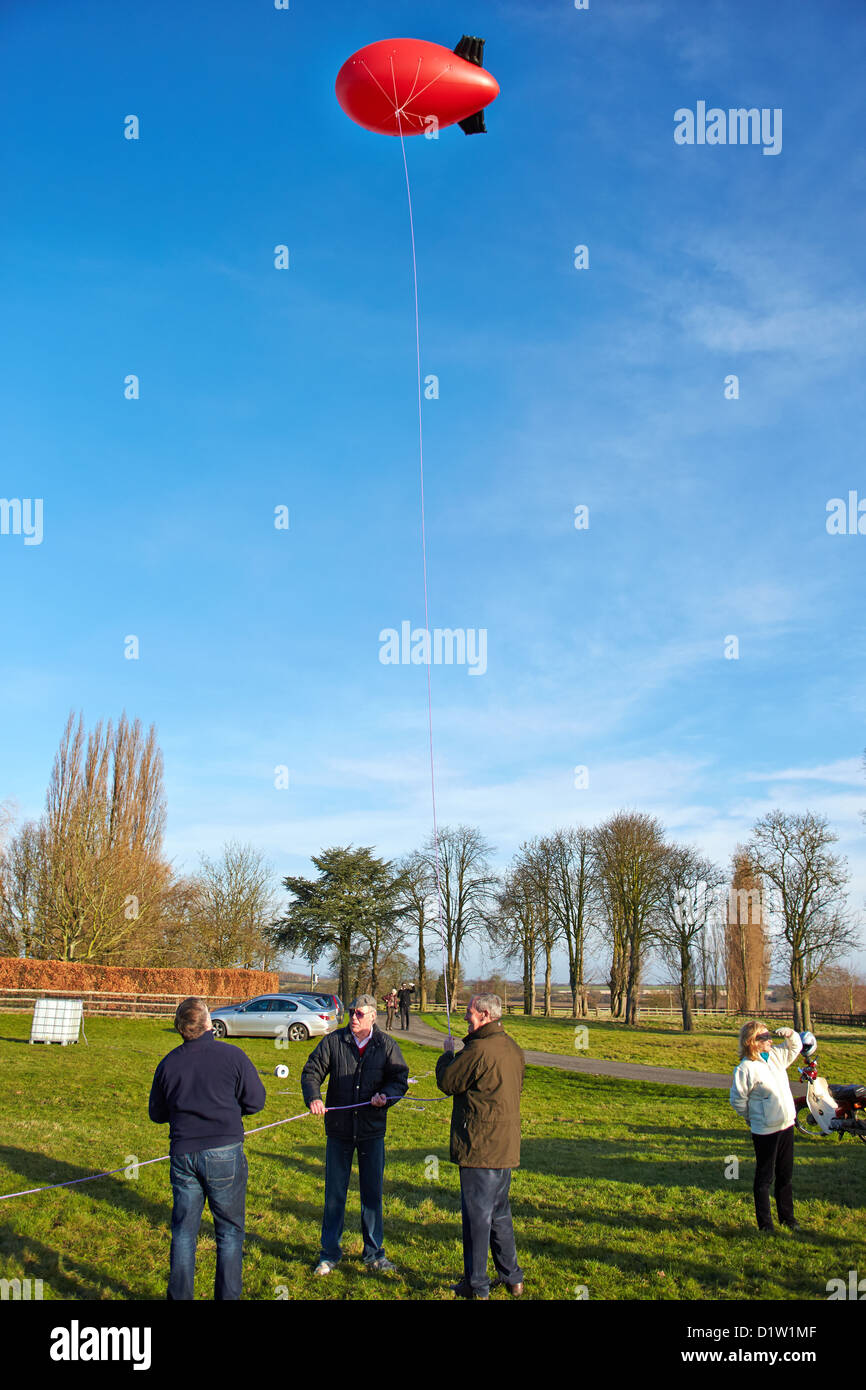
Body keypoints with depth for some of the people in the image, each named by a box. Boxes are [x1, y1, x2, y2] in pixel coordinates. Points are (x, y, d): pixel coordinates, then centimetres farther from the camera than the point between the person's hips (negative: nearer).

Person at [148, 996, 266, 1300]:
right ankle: (227, 1295, 14)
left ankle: (179, 1295, 19)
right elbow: (256, 1101, -3)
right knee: (229, 1232, 10)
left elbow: (156, 1113, 11)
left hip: (183, 1155, 3)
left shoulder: (168, 1064, 1)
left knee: (183, 1232, 14)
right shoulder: (232, 1056, -9)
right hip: (224, 1154, -3)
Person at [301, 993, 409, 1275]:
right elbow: (311, 1072, -1)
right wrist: (313, 1097, -20)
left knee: (372, 1193, 9)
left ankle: (374, 1253, 23)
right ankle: (330, 1253, 21)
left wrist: (385, 1095, -19)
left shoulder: (386, 1046, 0)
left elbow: (400, 1080, 1)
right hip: (338, 1128, 0)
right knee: (334, 1193, 7)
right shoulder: (333, 1042, -1)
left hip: (372, 1129, 0)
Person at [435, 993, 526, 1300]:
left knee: (477, 1214, 1)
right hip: (507, 1146, 8)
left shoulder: (478, 1050, -21)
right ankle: (512, 1277, 26)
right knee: (500, 1211, 19)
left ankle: (476, 1285, 9)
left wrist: (447, 1054, 6)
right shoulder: (513, 1048, 8)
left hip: (479, 1146, -8)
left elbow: (446, 1082, -12)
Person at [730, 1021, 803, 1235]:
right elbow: (738, 1099, -11)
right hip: (765, 1131, -7)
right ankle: (765, 1223, 16)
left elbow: (795, 1046, 22)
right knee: (764, 1178, 5)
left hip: (787, 1125, 7)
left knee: (786, 1176, 18)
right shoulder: (746, 1068, -18)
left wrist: (790, 1034, 0)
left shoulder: (776, 1055, 4)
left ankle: (787, 1217, 32)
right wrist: (753, 1118, 1)